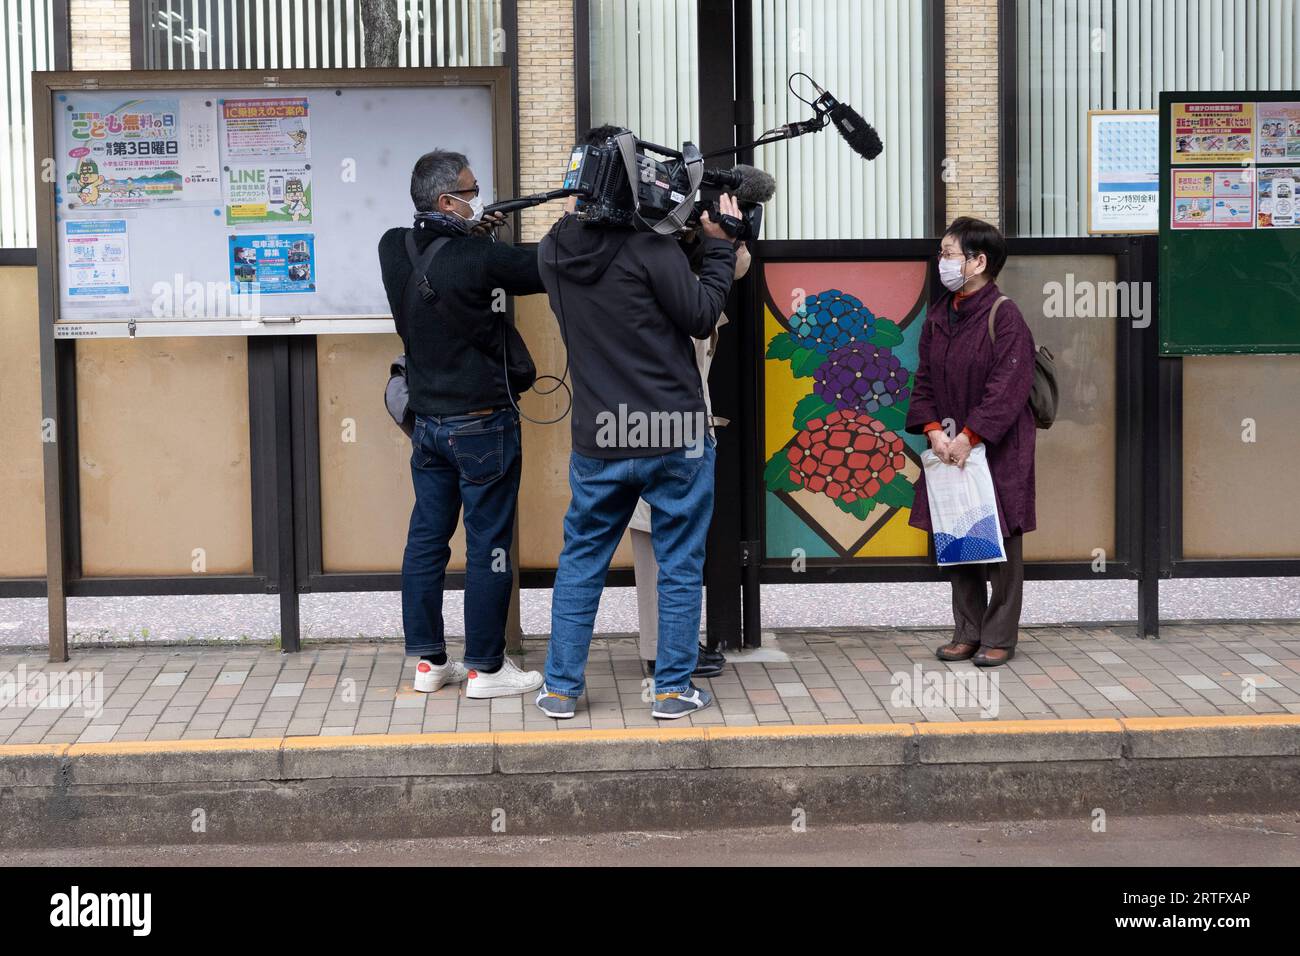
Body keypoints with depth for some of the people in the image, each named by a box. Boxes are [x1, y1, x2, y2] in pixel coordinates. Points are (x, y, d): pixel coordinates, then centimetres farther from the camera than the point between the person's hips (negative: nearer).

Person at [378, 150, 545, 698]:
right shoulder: (474, 258, -19)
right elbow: (542, 270, -10)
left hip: (427, 422, 7)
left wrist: (474, 232, 6)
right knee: (488, 544, 2)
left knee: (427, 538, 11)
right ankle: (484, 667, 8)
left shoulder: (395, 249, 0)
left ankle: (427, 660, 19)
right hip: (481, 424, -7)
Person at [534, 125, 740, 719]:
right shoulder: (649, 246, -17)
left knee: (580, 562, 16)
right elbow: (701, 318, -8)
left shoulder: (554, 250, 2)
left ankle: (561, 688, 19)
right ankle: (674, 689, 13)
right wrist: (718, 245, 0)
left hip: (598, 441, 5)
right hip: (674, 437, -4)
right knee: (680, 565, 8)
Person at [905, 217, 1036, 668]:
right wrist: (933, 430, -5)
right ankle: (967, 633, 19)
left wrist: (969, 437, -19)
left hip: (998, 450, -7)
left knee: (1000, 543, 1)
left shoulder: (1004, 316, -12)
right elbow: (925, 381, 11)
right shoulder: (938, 317, 10)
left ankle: (1000, 637, 9)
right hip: (950, 450, 7)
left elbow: (1008, 388, -17)